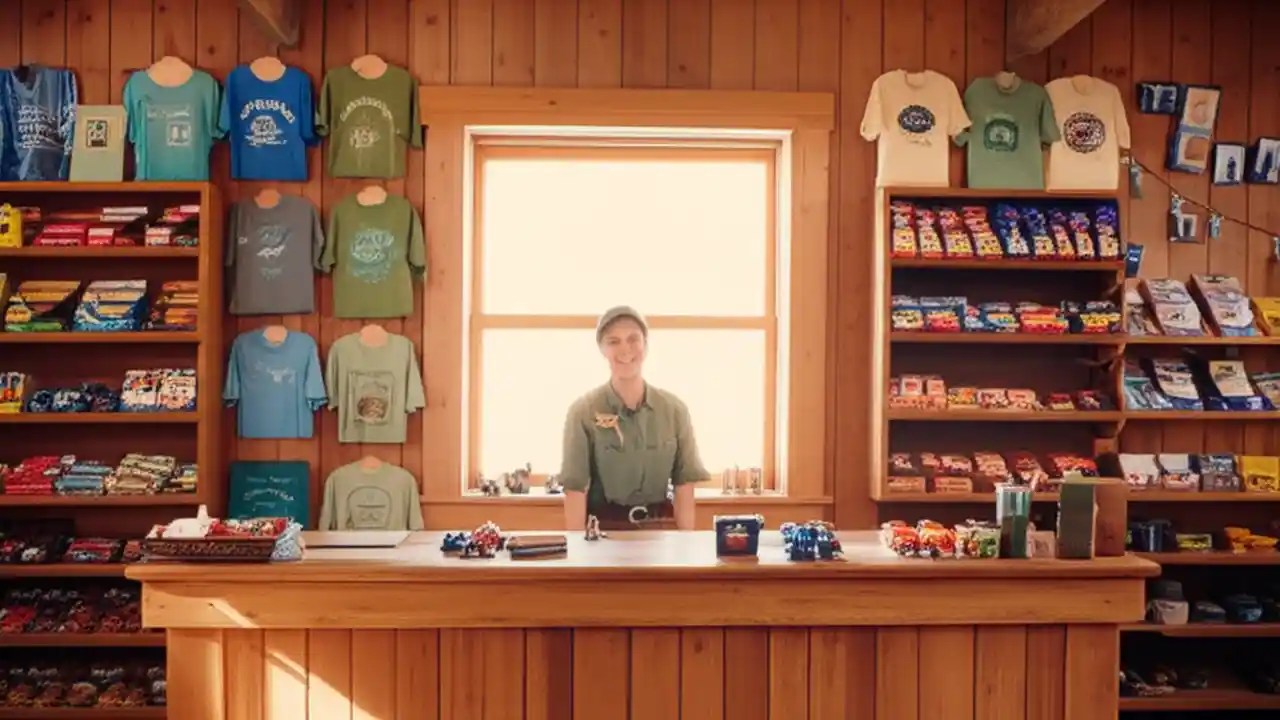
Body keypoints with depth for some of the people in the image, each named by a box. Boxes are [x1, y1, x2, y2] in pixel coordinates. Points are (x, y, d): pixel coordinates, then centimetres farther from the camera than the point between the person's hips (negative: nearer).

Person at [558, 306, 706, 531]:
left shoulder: (674, 409, -3)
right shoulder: (583, 411, -9)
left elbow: (683, 485, -2)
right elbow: (575, 489, -10)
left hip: (660, 530, 2)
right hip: (603, 529, -2)